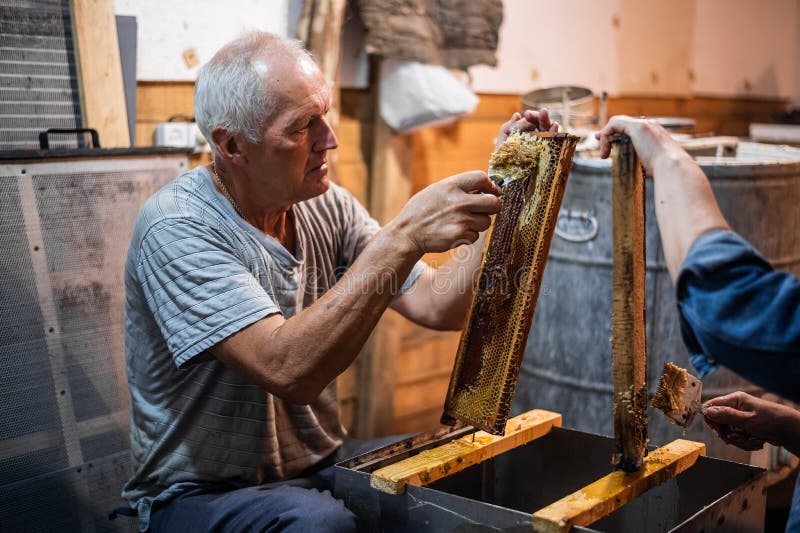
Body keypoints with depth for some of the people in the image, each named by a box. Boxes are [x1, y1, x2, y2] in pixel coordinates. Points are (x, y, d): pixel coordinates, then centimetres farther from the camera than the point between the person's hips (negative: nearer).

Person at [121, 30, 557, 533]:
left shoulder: (327, 207, 1)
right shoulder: (177, 228, -20)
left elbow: (439, 307, -3)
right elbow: (289, 370, -32)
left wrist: (503, 188, -10)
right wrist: (403, 238, -35)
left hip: (321, 472, 6)